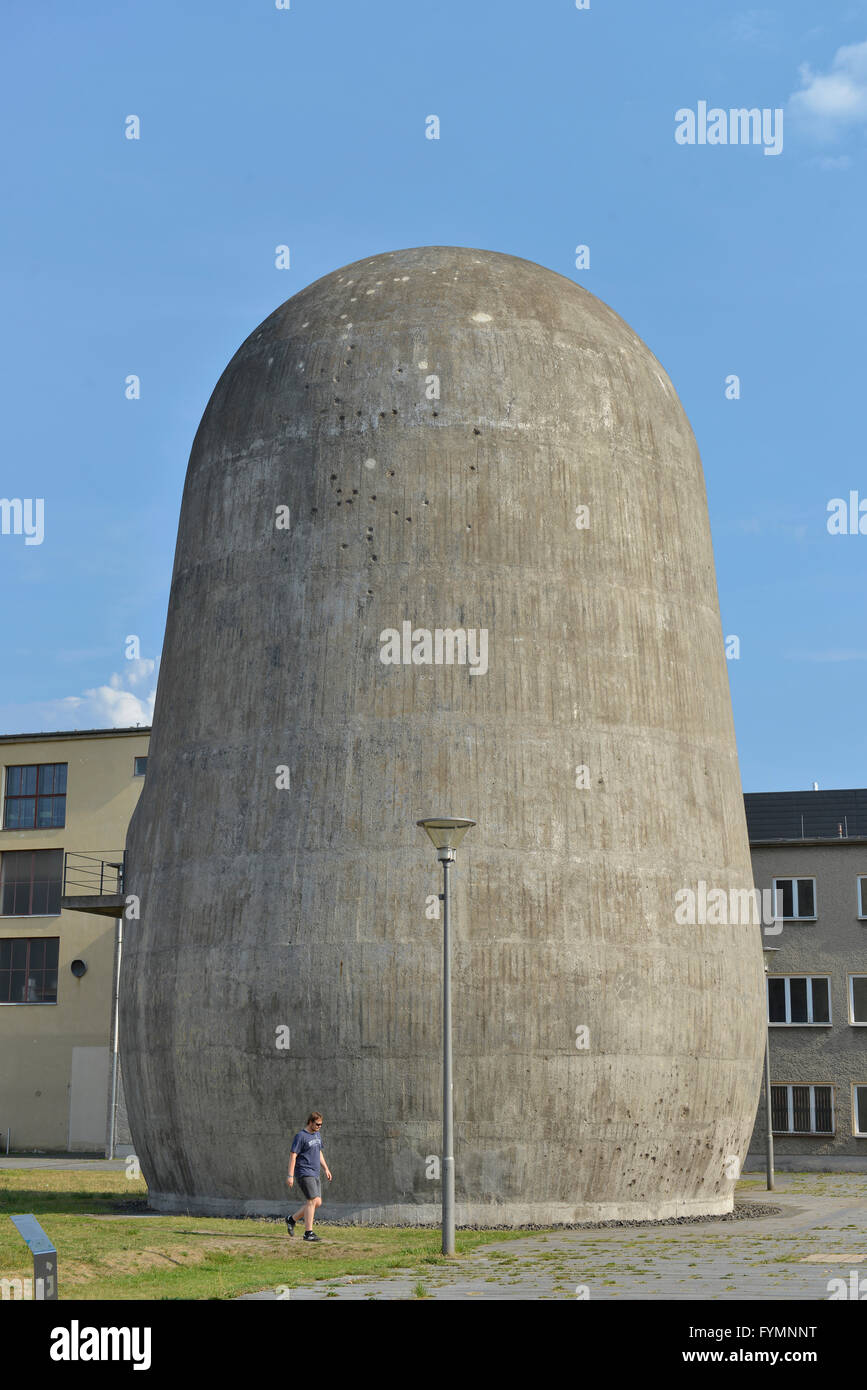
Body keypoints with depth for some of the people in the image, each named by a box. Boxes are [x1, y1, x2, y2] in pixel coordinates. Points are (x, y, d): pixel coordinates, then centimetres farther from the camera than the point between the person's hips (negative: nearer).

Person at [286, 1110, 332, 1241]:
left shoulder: (317, 1135, 16)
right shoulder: (301, 1136, -10)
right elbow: (293, 1155, -12)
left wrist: (326, 1168, 24)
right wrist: (290, 1175, -16)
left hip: (315, 1174, 9)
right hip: (305, 1173, -9)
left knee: (317, 1202, 6)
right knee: (313, 1201, -15)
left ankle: (291, 1220, 20)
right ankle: (308, 1232, -12)